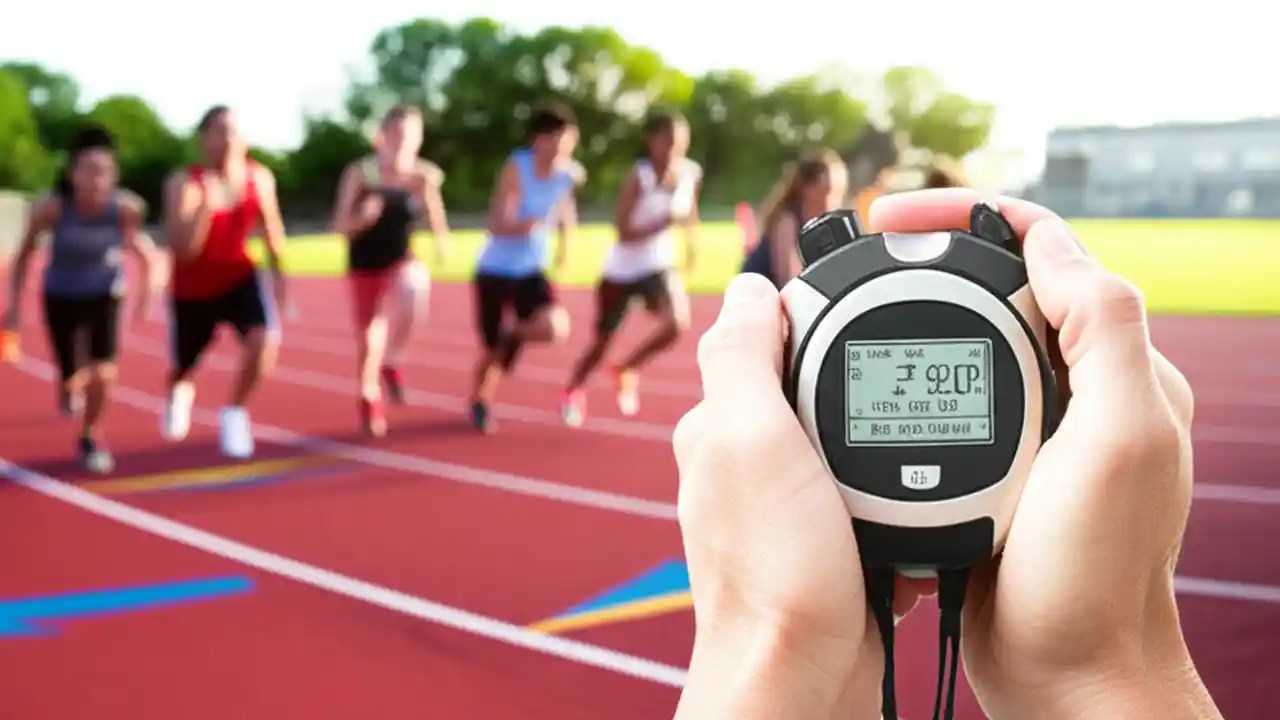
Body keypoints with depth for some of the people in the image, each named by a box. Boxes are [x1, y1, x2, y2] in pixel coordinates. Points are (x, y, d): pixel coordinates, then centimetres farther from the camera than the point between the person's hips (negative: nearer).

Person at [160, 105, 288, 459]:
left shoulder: (260, 178, -14)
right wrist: (206, 207, -46)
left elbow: (271, 225, 7)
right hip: (193, 289, -1)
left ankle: (235, 411, -2)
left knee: (265, 339, -28)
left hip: (239, 277, 1)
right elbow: (182, 251, -34)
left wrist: (278, 271, 14)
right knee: (185, 365, 16)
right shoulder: (184, 184, -25)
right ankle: (180, 392, 58)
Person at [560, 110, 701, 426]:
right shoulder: (638, 178, -21)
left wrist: (691, 239, 12)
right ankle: (573, 391, 42)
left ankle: (627, 370, 4)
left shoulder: (692, 173, -7)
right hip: (621, 270, -3)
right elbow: (624, 232, -25)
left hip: (659, 264, 3)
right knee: (602, 341, 10)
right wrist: (667, 221, -34)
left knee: (678, 322, -25)